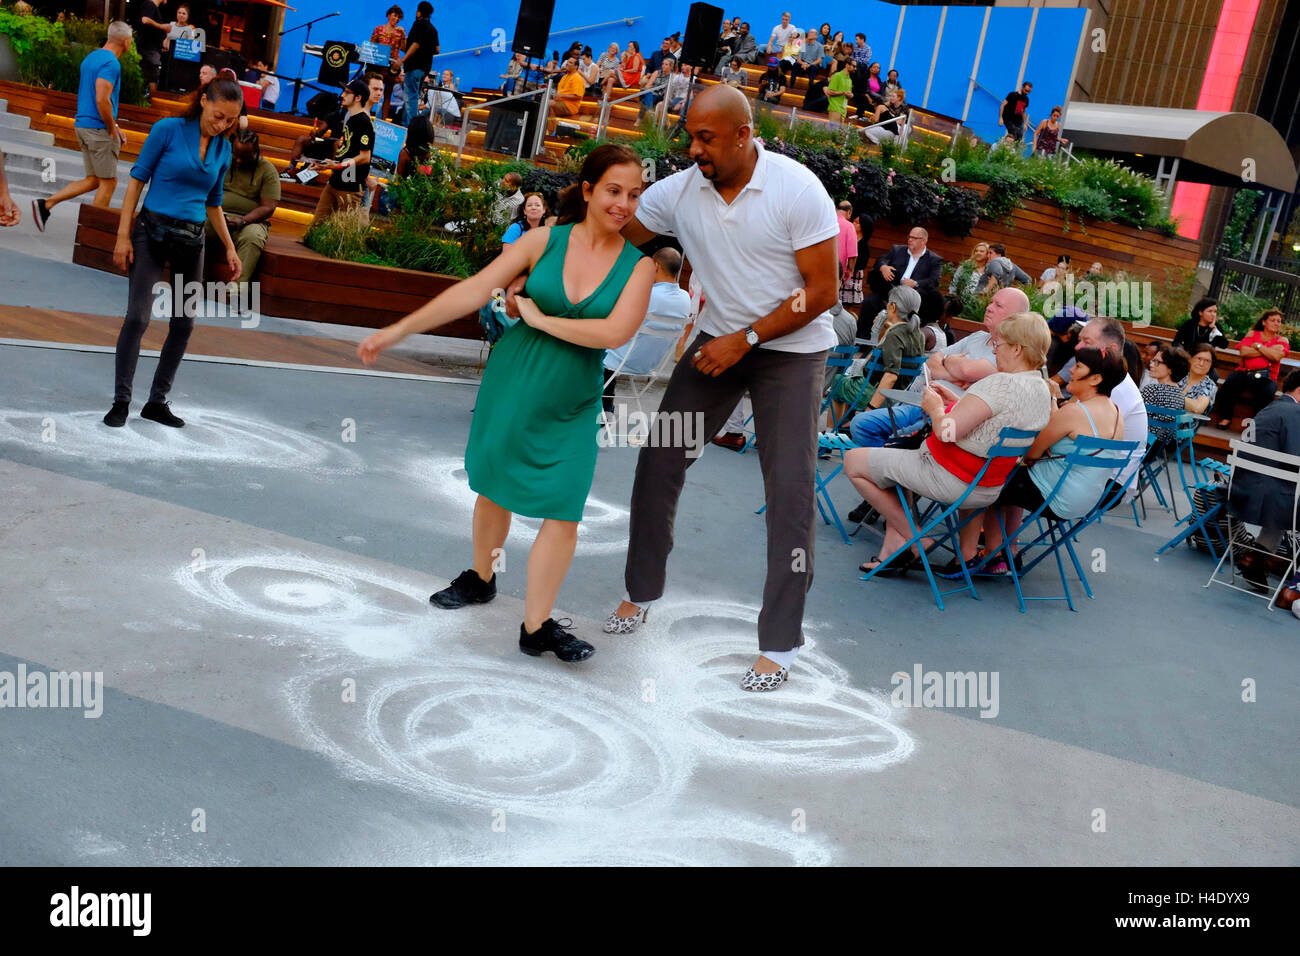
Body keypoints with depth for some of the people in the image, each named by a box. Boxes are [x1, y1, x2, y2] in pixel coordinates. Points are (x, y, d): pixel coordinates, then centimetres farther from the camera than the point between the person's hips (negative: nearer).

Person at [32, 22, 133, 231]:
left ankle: (45, 204, 8)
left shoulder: (91, 57, 16)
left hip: (82, 125, 9)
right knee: (108, 182, 2)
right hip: (99, 129, -9)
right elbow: (102, 100, -25)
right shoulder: (111, 63, -15)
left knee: (93, 180, 15)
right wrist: (113, 130, -13)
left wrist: (114, 127, 20)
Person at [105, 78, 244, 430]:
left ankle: (157, 401, 15)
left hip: (192, 241, 5)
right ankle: (121, 401, -3)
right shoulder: (168, 129, -7)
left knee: (183, 324, 5)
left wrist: (229, 247, 14)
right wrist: (123, 235, -10)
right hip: (153, 231, -5)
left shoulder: (223, 149, 7)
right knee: (138, 316, -12)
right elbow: (138, 179, -5)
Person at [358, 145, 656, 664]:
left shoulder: (638, 265, -6)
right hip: (510, 383, 1)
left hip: (570, 407, -1)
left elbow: (615, 332, -20)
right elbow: (473, 291, -8)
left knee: (563, 513, -6)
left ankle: (535, 627, 5)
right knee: (494, 488, 15)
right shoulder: (545, 240, -6)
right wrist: (397, 331, -10)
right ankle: (481, 579, 41)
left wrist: (541, 319, -15)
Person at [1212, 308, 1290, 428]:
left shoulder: (1283, 340, 14)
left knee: (1266, 392, -34)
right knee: (1230, 383, -31)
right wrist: (1269, 351, -4)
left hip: (1266, 377, -1)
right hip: (1245, 372, 1)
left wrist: (1258, 346, -1)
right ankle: (1226, 417, -15)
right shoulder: (1252, 333, 15)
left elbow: (1276, 356, -7)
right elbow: (1244, 351, -4)